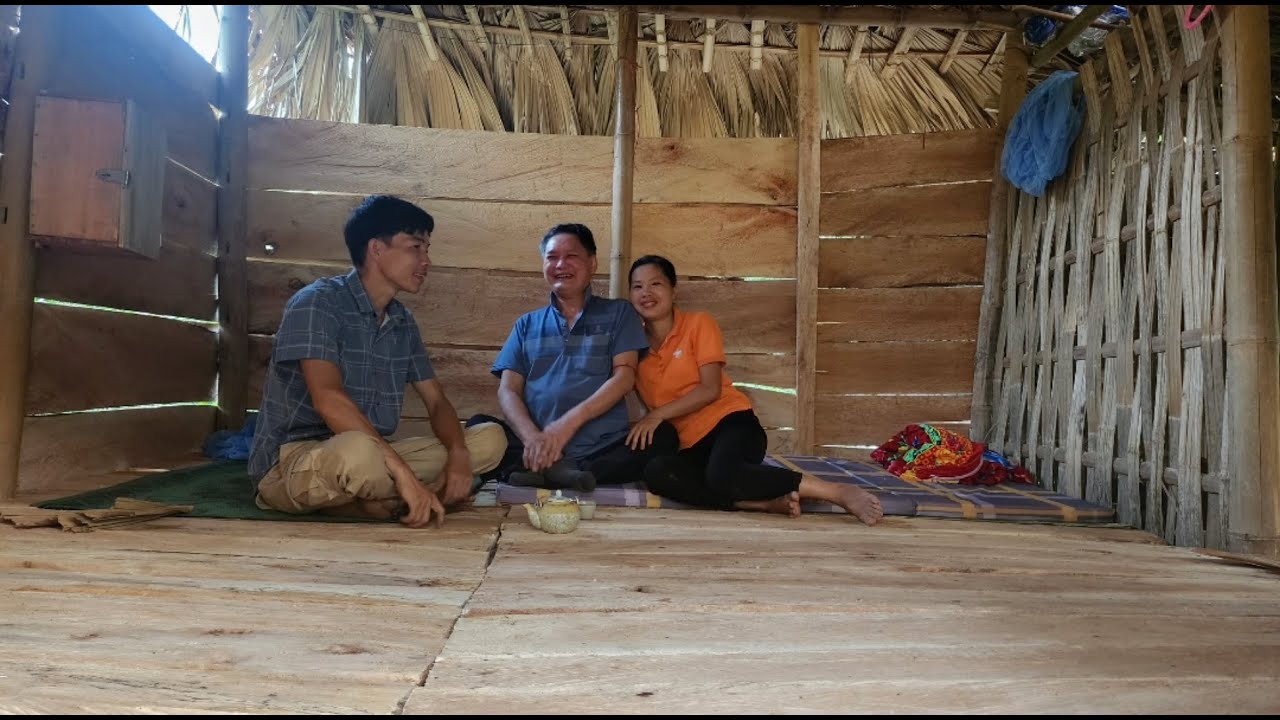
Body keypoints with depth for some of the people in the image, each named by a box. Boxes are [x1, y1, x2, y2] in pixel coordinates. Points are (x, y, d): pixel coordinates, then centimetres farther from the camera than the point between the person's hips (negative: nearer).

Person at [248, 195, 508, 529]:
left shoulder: (403, 321, 9)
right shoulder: (317, 303, -13)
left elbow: (437, 401, 10)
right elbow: (328, 400, -26)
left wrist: (458, 457, -12)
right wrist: (404, 474, -31)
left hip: (374, 459, 8)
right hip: (292, 461, -7)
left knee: (490, 439, -3)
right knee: (358, 451, -42)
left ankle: (375, 499, -16)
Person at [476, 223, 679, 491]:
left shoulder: (618, 313, 13)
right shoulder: (527, 324, 18)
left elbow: (624, 376, 0)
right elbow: (508, 391, 7)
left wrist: (569, 422, -16)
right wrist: (532, 437, -15)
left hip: (602, 450, -1)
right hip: (536, 448, 1)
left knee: (663, 435, -29)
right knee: (477, 427, -21)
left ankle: (539, 472, -30)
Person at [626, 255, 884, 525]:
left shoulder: (698, 323, 2)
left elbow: (711, 389, -7)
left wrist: (658, 414, -14)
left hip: (729, 422, -3)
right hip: (690, 445, 4)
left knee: (722, 474, -39)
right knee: (656, 472, -32)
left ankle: (839, 492, -26)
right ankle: (770, 502, -31)